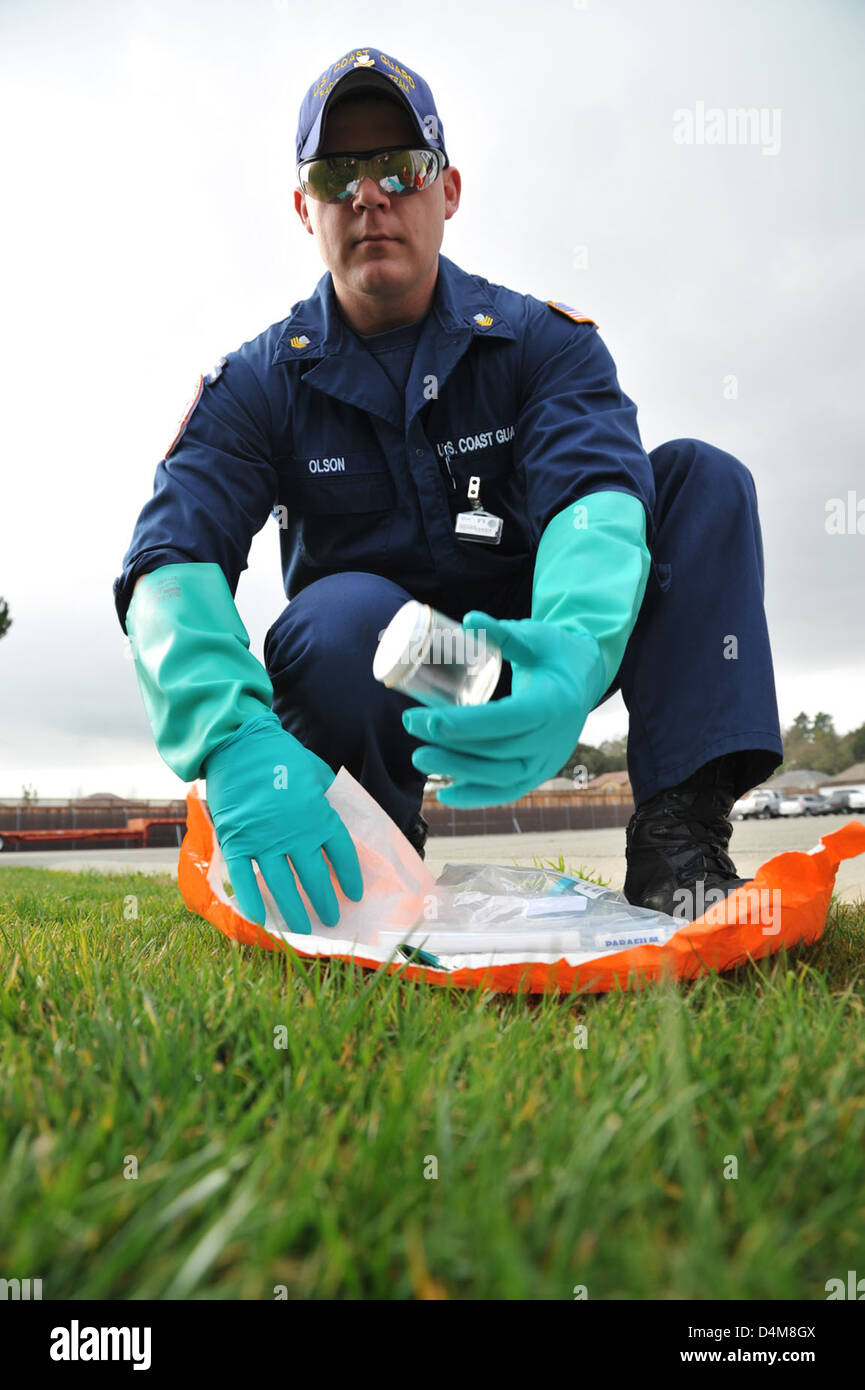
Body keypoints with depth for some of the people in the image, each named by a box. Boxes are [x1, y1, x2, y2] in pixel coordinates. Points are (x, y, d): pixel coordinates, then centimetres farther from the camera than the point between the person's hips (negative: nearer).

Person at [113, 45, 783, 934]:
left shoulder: (544, 343, -3)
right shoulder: (256, 386, -4)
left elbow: (596, 496, -23)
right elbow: (172, 560, -20)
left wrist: (574, 658, -47)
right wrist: (234, 740, -41)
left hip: (524, 671, 2)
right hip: (370, 689, -1)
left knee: (700, 475, -14)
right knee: (349, 611, -36)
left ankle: (675, 839, -22)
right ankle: (366, 883, -9)